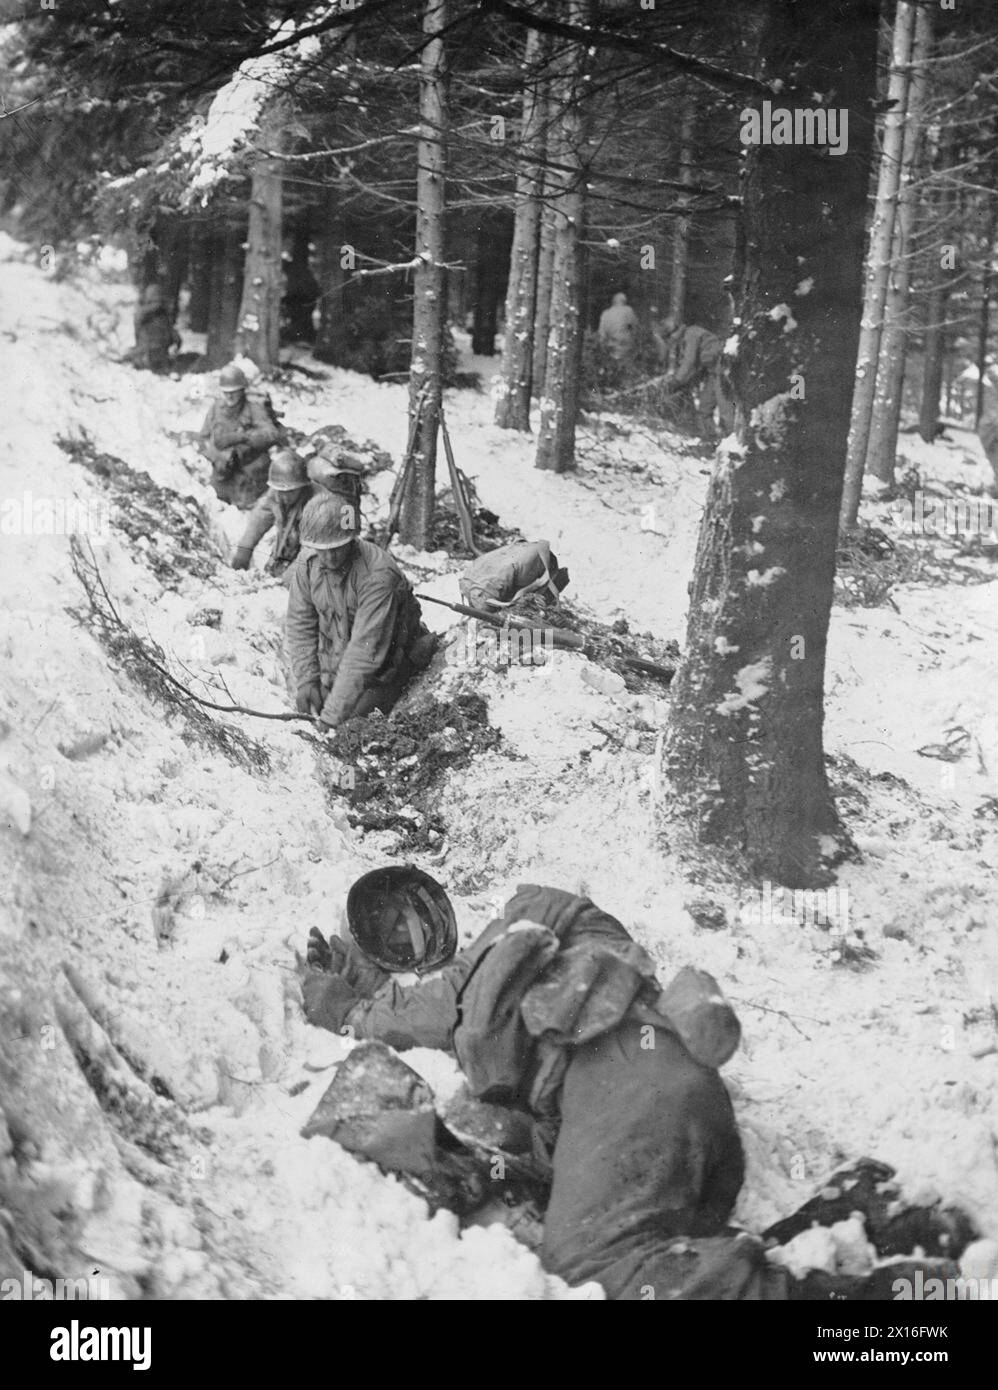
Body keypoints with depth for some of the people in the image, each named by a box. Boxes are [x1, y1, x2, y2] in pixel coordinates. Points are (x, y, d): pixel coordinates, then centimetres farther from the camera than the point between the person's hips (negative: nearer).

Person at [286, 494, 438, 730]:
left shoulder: (378, 573, -33)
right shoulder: (307, 563, -14)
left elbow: (365, 648, -36)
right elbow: (300, 625, -2)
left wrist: (332, 716, -37)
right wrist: (306, 681, -14)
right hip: (333, 656, 6)